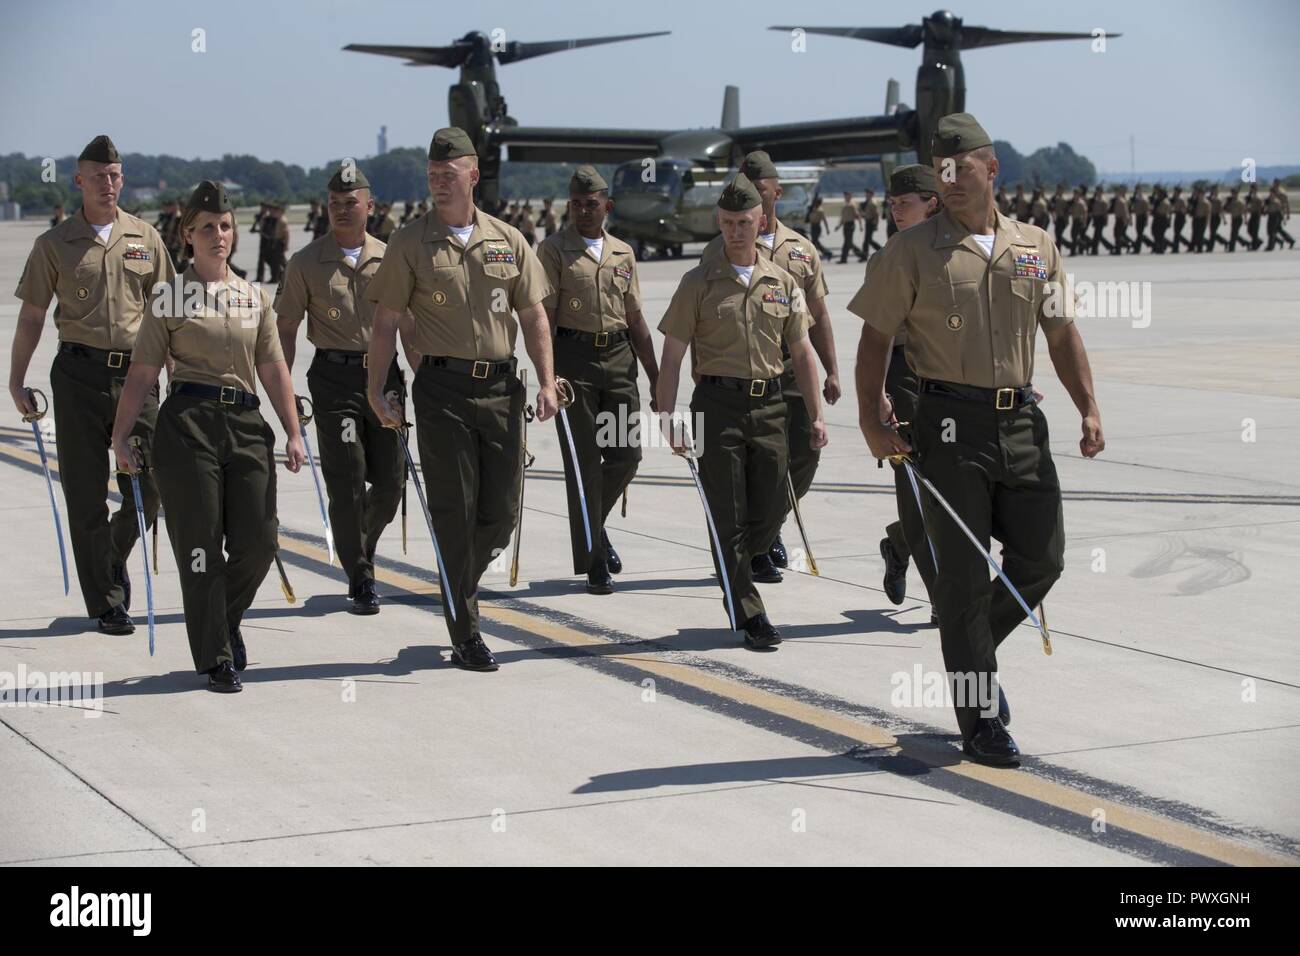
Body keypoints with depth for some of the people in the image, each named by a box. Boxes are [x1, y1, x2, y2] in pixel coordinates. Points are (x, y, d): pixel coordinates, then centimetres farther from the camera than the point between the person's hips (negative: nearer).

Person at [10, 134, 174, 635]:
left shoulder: (145, 237, 9)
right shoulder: (54, 244, 4)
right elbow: (31, 317, 6)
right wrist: (17, 381, 2)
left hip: (136, 373, 2)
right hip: (79, 376, -2)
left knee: (149, 489, -1)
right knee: (86, 495, 1)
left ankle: (113, 556, 30)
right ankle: (106, 602, 10)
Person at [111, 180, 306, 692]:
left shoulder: (254, 296, 14)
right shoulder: (169, 297, 4)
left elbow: (274, 370, 14)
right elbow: (142, 372, 2)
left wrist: (293, 432, 8)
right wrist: (120, 436, -3)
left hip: (247, 424, 3)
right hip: (187, 424, -3)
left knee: (259, 541, -2)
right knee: (199, 546, -2)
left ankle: (225, 618, 28)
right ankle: (216, 658, 8)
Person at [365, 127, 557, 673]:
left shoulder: (508, 240, 9)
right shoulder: (411, 244, 1)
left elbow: (533, 315, 11)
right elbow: (386, 321, 1)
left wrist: (546, 381, 1)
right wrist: (376, 389, -7)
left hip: (501, 387, 3)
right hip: (443, 388, -3)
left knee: (501, 513, 4)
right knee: (456, 513, -2)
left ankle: (458, 589, 31)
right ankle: (465, 637, 5)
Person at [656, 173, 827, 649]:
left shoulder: (782, 283, 9)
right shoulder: (699, 283, -1)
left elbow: (802, 352, 14)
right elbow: (672, 356, -2)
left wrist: (816, 414, 9)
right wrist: (669, 420, -9)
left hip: (769, 405, 3)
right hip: (717, 405, -3)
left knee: (768, 514, 6)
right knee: (730, 518, -1)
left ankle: (732, 572, 34)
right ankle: (748, 615, 6)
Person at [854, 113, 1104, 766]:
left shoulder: (1036, 247, 10)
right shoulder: (913, 250, -1)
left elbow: (1062, 333, 15)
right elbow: (875, 338, -1)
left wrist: (1088, 409, 4)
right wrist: (871, 419, -12)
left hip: (1023, 420, 4)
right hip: (951, 424, -4)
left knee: (1042, 559, 6)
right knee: (965, 576, 0)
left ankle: (974, 652, 32)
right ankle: (980, 722, 8)